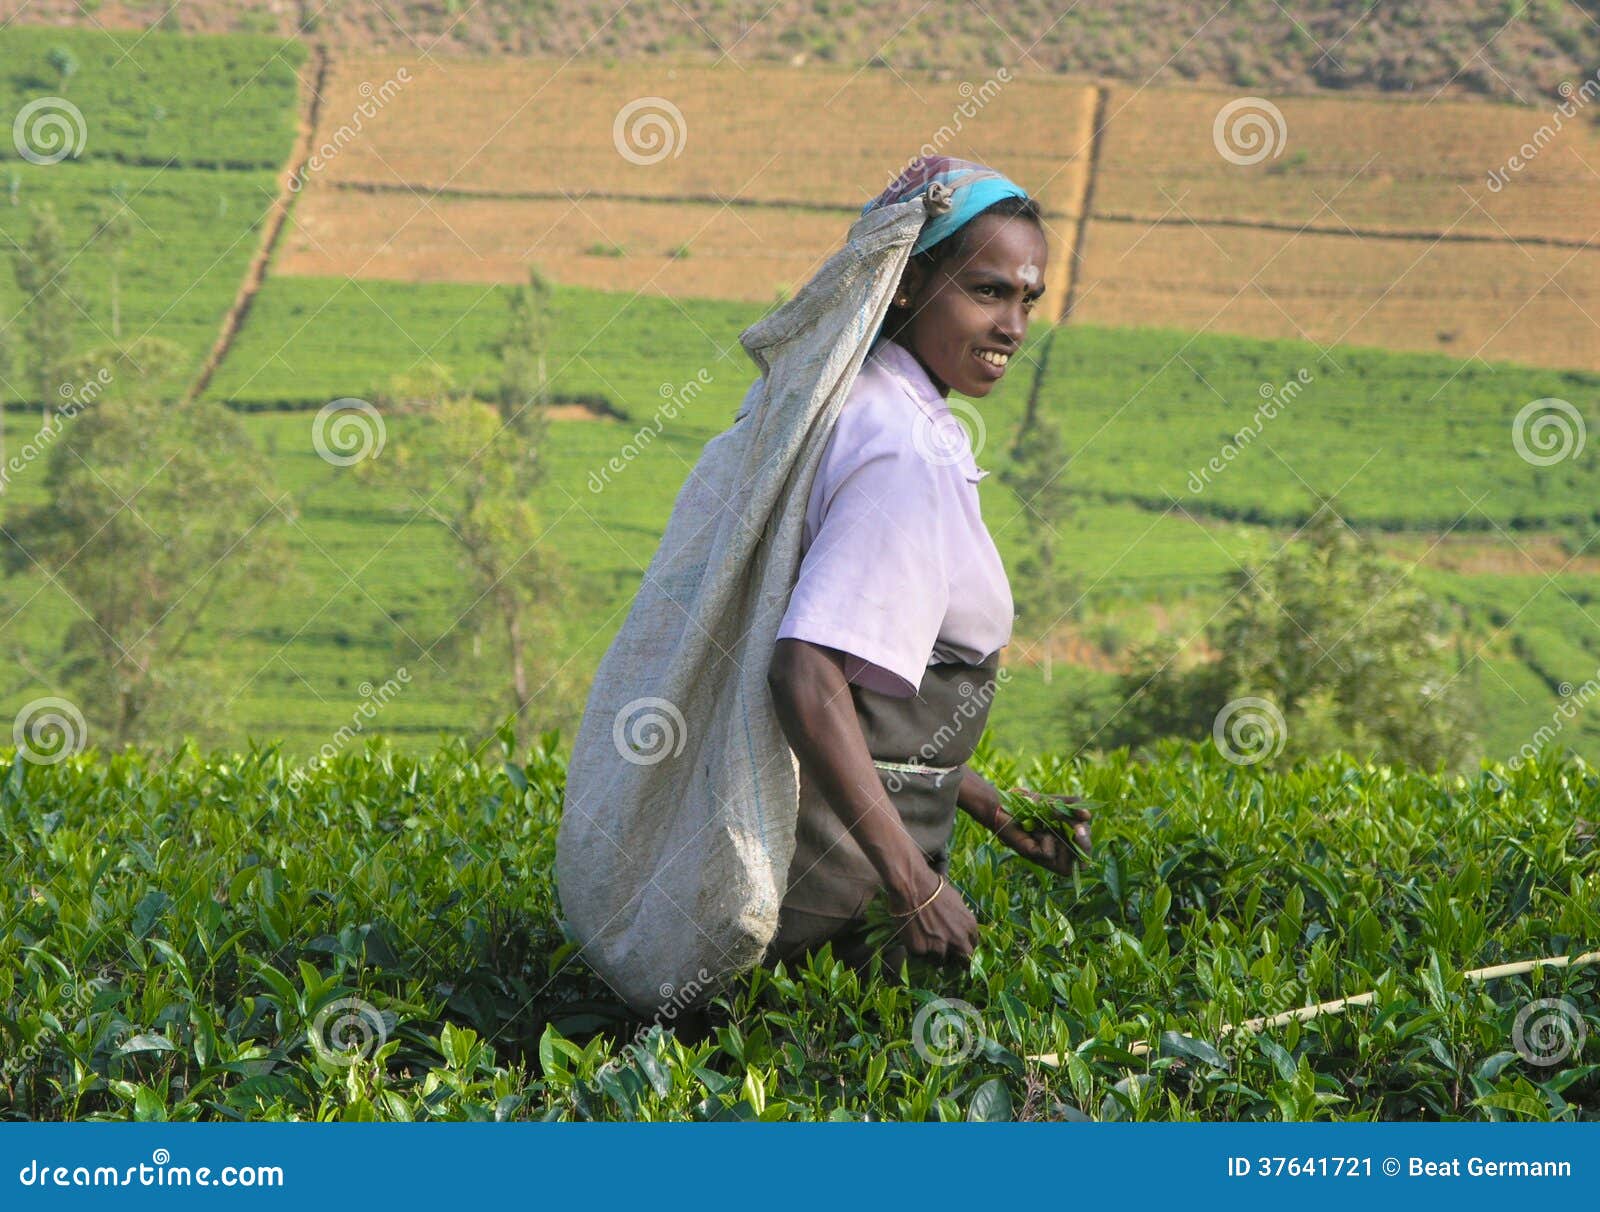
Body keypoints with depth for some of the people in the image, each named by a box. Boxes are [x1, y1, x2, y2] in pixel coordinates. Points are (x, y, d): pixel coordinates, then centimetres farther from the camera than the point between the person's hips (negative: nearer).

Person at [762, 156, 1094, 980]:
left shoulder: (854, 408, 11)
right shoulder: (908, 456, -19)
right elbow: (809, 677, -28)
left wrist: (997, 813, 22)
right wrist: (914, 884, -26)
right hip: (837, 873, -9)